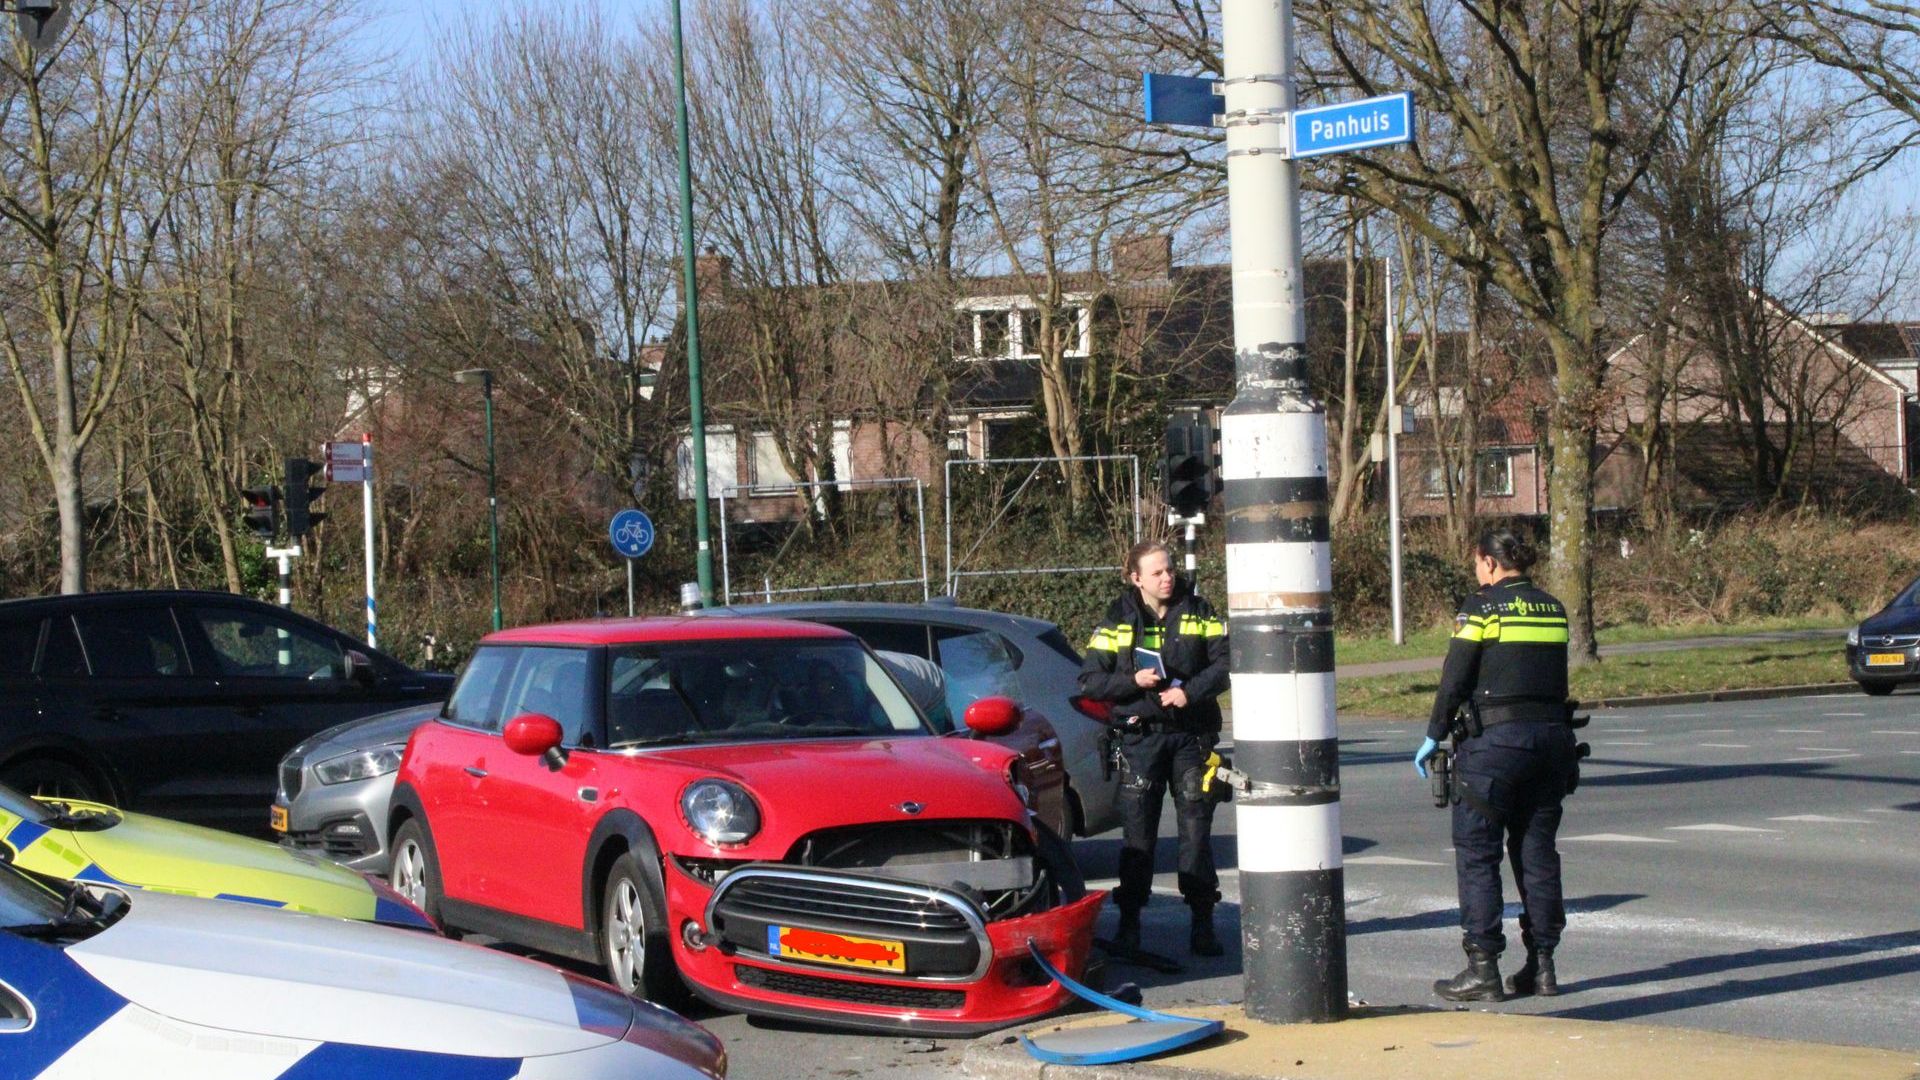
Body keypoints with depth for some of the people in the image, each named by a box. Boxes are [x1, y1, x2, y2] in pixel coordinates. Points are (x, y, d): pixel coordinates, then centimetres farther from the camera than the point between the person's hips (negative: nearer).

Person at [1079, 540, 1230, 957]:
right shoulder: (1118, 621, 2)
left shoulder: (1198, 613, 4)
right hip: (1139, 736, -1)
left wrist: (1191, 691, -15)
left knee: (1196, 827, 1)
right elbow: (1089, 681, 0)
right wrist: (1133, 681, -15)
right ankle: (1129, 922, 7)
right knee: (1137, 832, 0)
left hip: (1191, 732, 1)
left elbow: (1224, 662, -1)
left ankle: (1203, 922, 7)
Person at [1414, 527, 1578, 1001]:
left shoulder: (1481, 608, -6)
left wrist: (1433, 737, 0)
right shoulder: (1553, 609, 12)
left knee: (1476, 853, 0)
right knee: (1537, 851, 12)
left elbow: (1454, 681, -8)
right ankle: (1541, 965, 13)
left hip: (1496, 738, -6)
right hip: (1553, 738, 6)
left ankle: (1483, 968, -4)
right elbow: (1554, 679, 13)